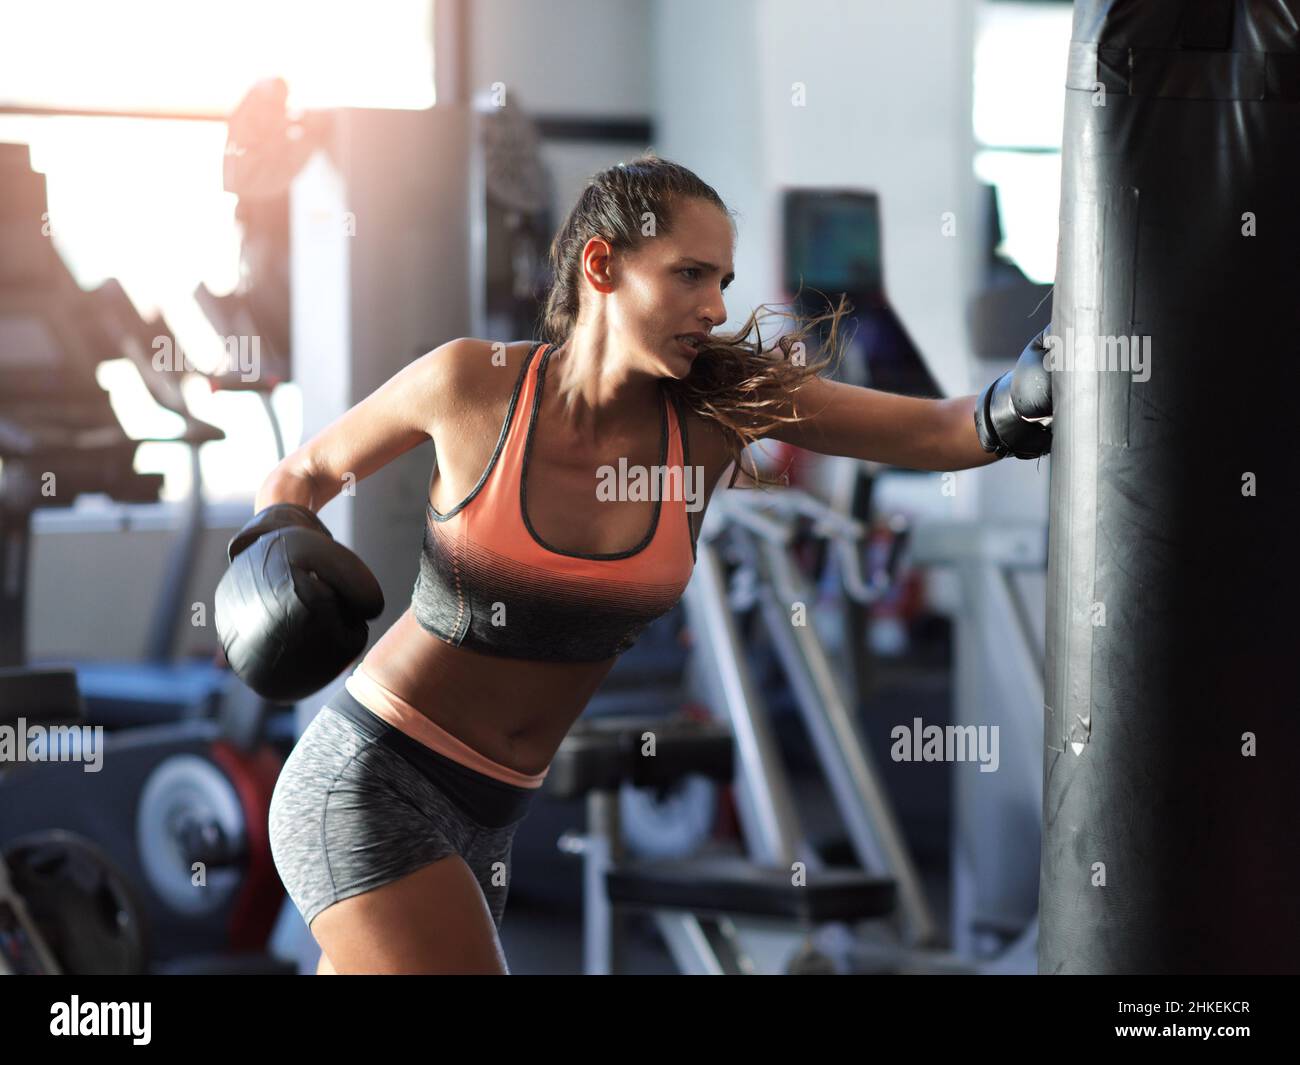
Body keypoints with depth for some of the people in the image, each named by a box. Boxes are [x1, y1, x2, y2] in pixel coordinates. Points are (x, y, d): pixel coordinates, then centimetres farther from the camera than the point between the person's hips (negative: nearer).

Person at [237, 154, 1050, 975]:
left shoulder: (722, 407, -4)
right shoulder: (471, 383, -11)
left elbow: (937, 430, -14)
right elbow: (306, 473, 6)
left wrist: (1010, 409, -35)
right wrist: (281, 551, -15)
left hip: (488, 815, 5)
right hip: (373, 780, -5)